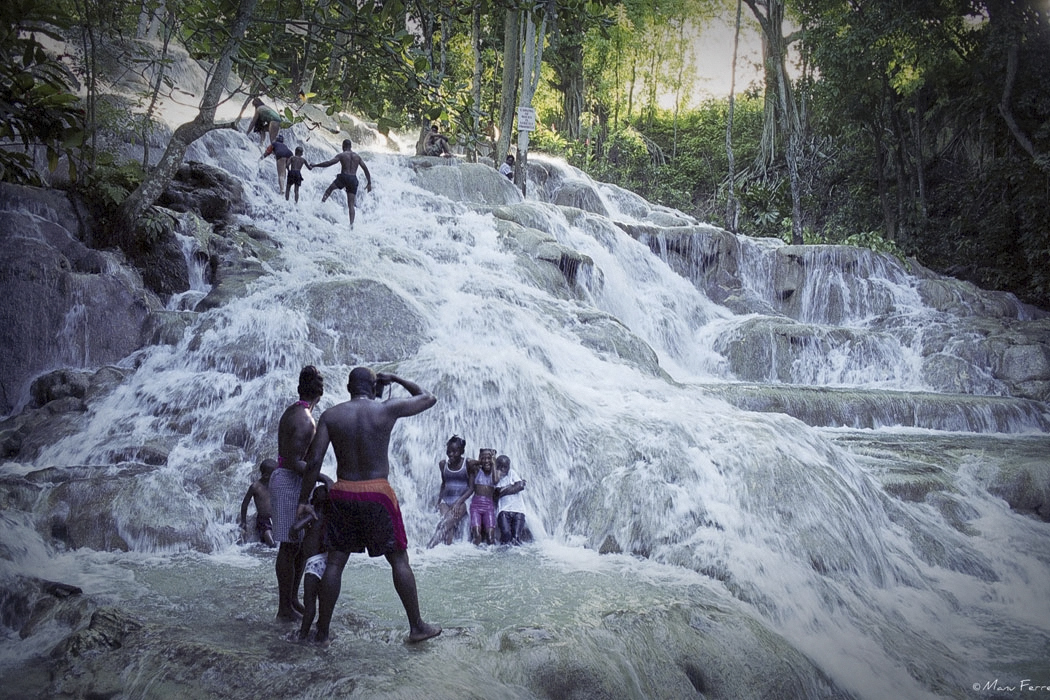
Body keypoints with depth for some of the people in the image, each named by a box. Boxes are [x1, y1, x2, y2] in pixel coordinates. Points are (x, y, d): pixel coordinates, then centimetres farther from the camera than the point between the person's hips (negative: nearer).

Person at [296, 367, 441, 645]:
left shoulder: (330, 416, 0)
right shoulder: (388, 409, -5)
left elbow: (314, 461, -5)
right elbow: (429, 398, 10)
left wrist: (303, 500, 1)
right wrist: (396, 379, 19)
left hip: (343, 494, 2)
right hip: (377, 495, -2)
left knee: (334, 562, 10)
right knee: (399, 560, 9)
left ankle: (322, 632, 15)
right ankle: (417, 627, 16)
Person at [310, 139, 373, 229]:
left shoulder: (341, 155, 0)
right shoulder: (357, 156, 14)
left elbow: (329, 163, -9)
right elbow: (366, 169, 12)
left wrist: (314, 165, -2)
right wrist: (369, 183, 16)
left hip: (344, 177, -3)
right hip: (353, 179, 3)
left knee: (330, 189, 25)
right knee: (351, 204, 4)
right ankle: (351, 224, -8)